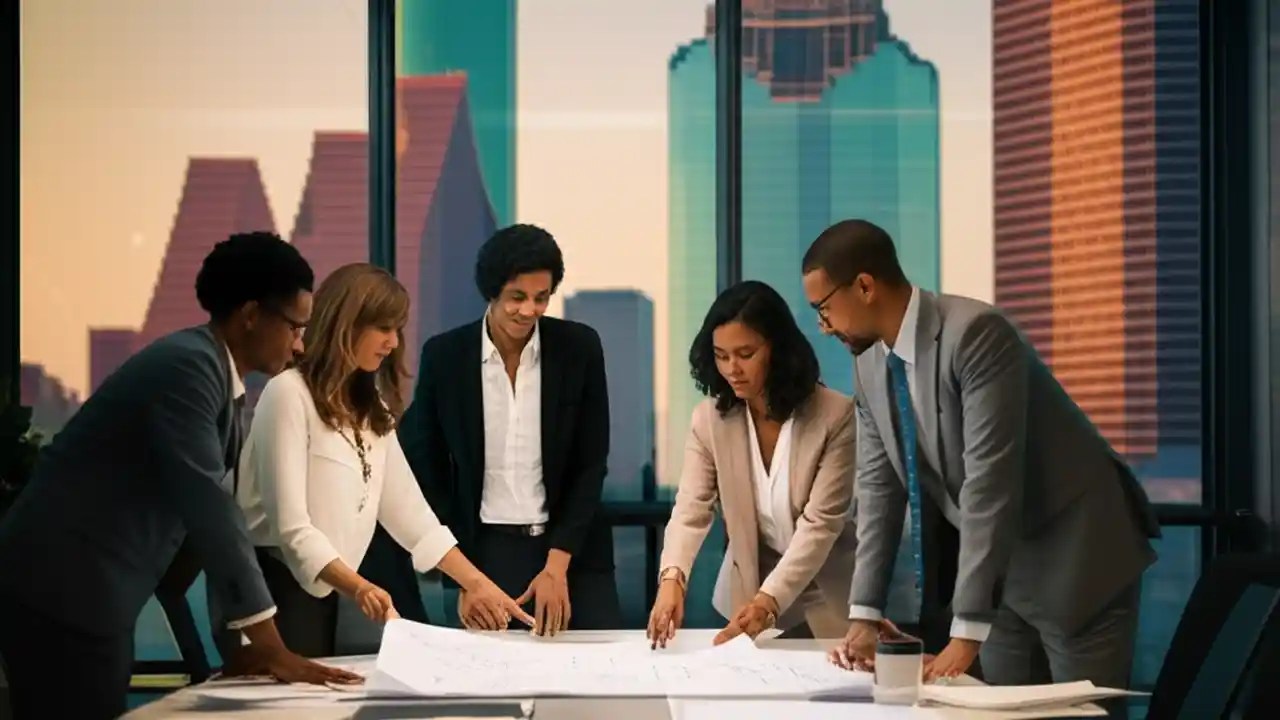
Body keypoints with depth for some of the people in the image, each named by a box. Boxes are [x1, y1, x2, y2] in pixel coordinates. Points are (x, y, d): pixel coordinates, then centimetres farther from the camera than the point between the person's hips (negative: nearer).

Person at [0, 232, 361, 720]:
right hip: (61, 591, -10)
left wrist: (249, 642, 11)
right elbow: (207, 509, -22)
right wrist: (272, 648, -20)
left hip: (90, 593, 10)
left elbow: (212, 509, 14)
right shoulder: (188, 366, -17)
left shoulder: (215, 375, 13)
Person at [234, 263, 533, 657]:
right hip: (275, 588, -8)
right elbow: (290, 525, -20)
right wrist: (356, 586, -33)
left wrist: (477, 583, 4)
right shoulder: (290, 394, -13)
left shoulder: (371, 410, 14)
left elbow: (407, 511, 12)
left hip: (323, 592, 8)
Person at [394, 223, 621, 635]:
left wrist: (557, 564, -10)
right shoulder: (444, 356, -4)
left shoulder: (579, 348, -3)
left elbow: (591, 464, -2)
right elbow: (428, 473, 2)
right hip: (486, 553, 0)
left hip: (572, 551, 1)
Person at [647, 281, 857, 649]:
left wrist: (769, 600, -33)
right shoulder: (709, 418, -7)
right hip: (749, 592, 2)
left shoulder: (835, 415, -18)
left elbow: (821, 523, -21)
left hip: (824, 600, -2)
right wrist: (671, 577, -35)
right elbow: (691, 509, -15)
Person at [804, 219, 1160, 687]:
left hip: (1075, 561, -7)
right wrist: (865, 613, -3)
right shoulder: (871, 363, 0)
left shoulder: (974, 333, -26)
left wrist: (967, 631, -30)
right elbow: (878, 486, 5)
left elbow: (989, 482, -30)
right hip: (1000, 572, 7)